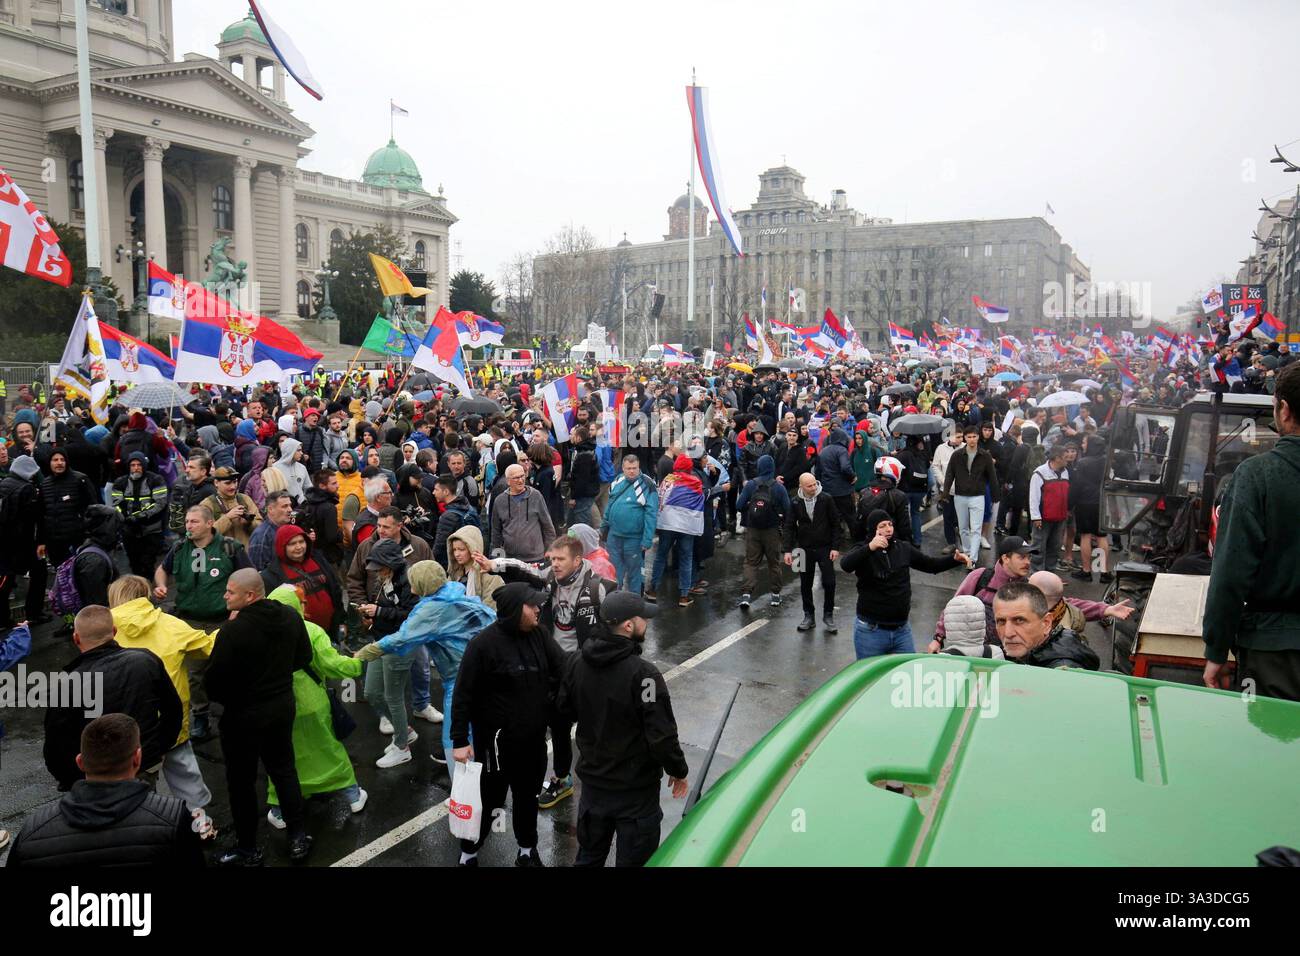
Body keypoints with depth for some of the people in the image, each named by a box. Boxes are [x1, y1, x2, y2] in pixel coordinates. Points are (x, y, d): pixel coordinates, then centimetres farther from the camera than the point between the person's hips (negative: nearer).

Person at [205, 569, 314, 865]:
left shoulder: (234, 630, -26)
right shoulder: (290, 616, -6)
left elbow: (214, 679, -19)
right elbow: (304, 657, 6)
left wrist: (226, 700, 2)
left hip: (244, 714, -6)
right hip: (283, 705, 6)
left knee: (241, 781, 12)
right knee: (284, 769, 21)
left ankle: (248, 850, 25)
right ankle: (298, 838, 28)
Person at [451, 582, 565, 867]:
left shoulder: (539, 635, -4)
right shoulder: (483, 644, -19)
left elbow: (563, 670, 0)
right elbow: (463, 695, -15)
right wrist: (460, 740, -15)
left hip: (534, 737, 5)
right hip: (497, 740, -5)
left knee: (527, 796, 21)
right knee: (489, 800, 9)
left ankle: (527, 848, 41)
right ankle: (468, 853, 31)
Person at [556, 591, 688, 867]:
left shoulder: (578, 662, -8)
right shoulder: (643, 674, -28)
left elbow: (564, 708, 7)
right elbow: (662, 735, -23)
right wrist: (678, 771, -6)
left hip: (592, 779, 6)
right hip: (636, 787, -6)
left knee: (589, 854, 24)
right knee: (633, 858, 12)